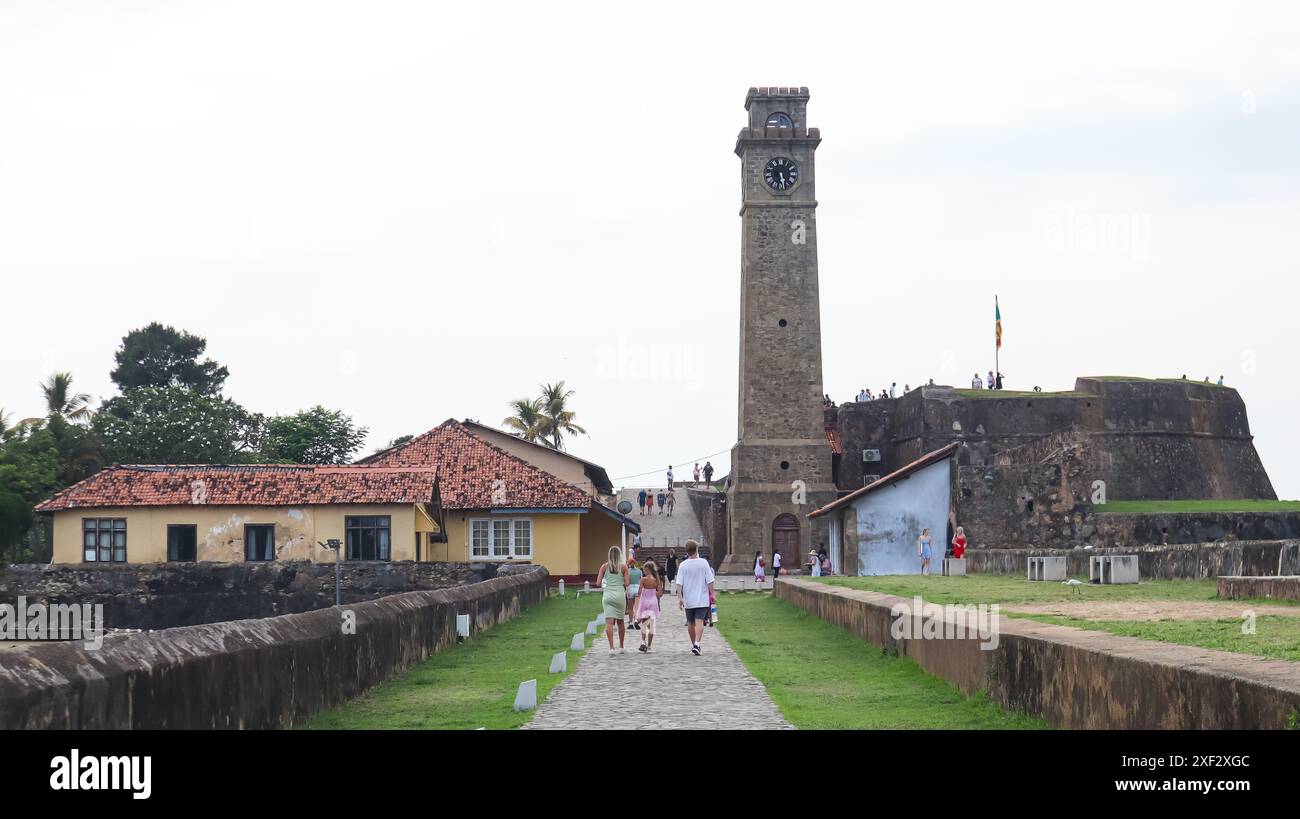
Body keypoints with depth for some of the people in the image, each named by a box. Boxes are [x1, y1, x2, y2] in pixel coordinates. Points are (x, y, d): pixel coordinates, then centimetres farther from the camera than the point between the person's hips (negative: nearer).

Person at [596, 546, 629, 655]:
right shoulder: (623, 566, 0)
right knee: (620, 621, 15)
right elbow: (626, 583, -3)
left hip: (607, 594, 0)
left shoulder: (604, 566, 2)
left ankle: (611, 648, -18)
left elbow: (598, 583, 0)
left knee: (609, 622, -6)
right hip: (620, 594, 0)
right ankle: (621, 647, 26)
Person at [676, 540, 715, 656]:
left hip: (688, 600, 2)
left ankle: (694, 644, 30)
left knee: (690, 623, 16)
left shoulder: (683, 565, -3)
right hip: (702, 599, -2)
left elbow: (679, 583, -7)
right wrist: (712, 594, 3)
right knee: (699, 621, -8)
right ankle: (696, 644, -25)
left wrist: (680, 598, -6)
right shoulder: (703, 563, -5)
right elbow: (709, 581, -5)